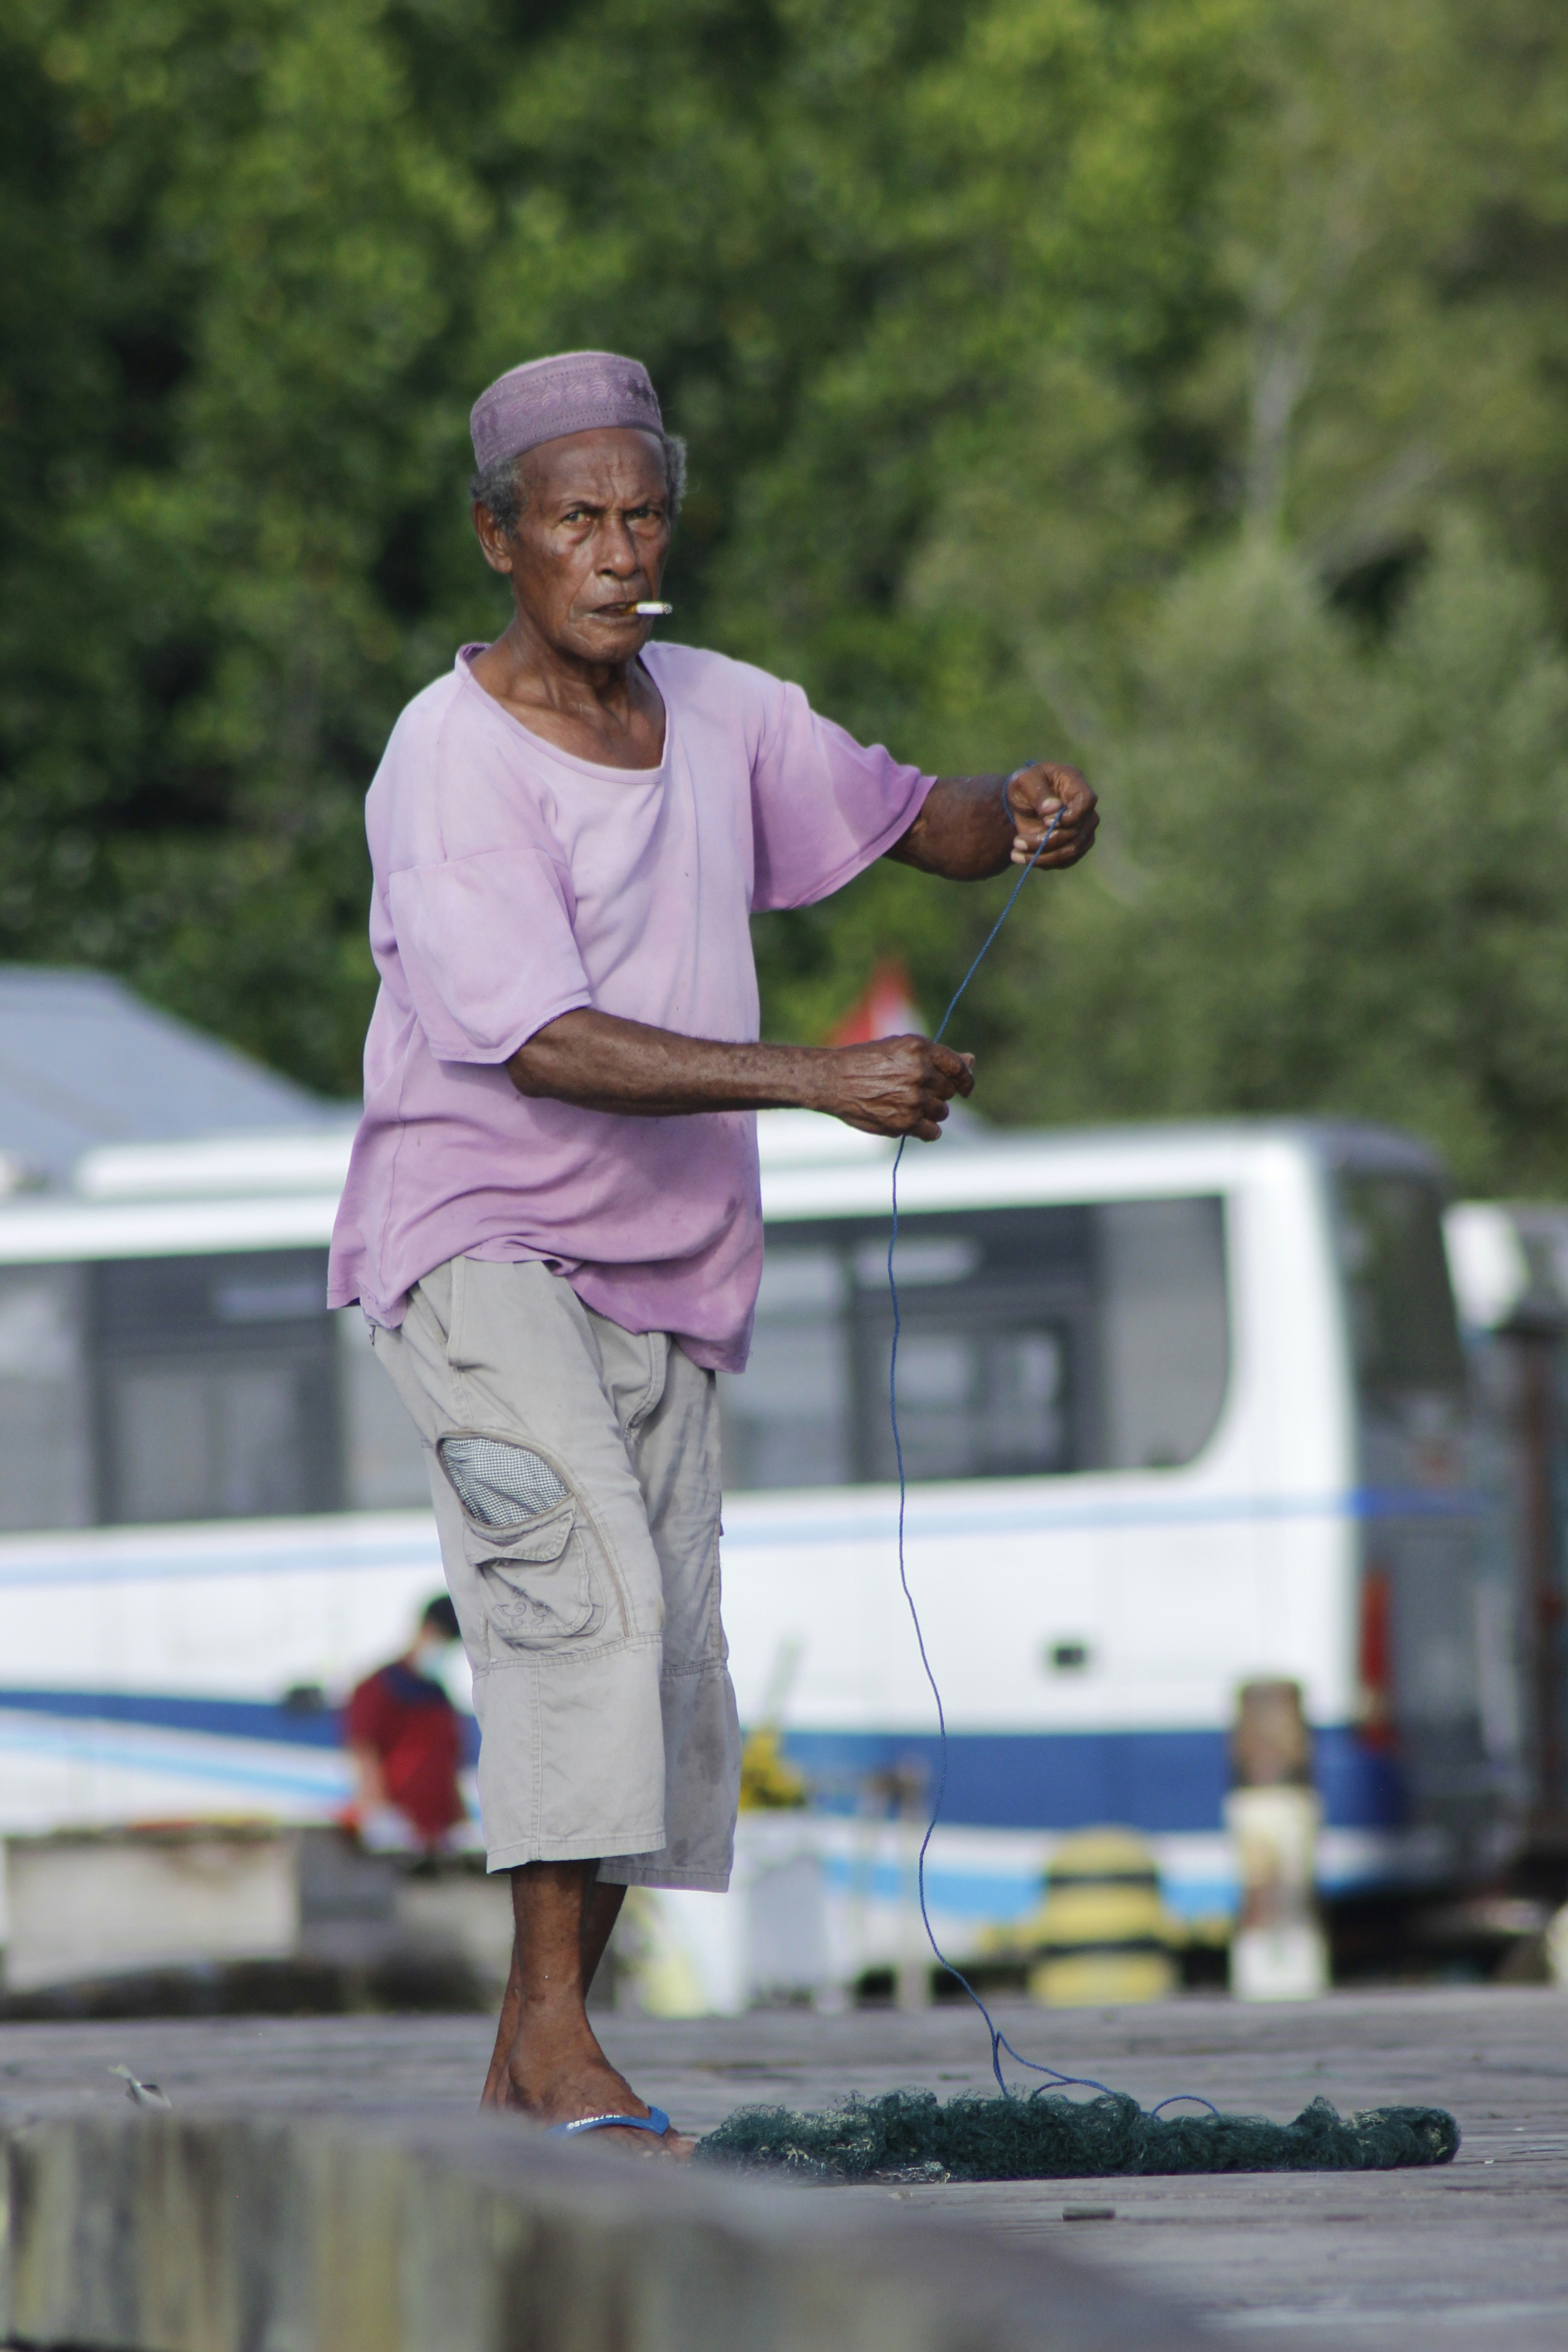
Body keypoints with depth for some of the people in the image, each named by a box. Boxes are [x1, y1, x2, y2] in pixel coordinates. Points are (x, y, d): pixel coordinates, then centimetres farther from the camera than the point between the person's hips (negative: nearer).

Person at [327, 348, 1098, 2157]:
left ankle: (521, 2083, 13)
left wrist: (1016, 815, -6)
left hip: (660, 1269, 7)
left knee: (662, 1665, 5)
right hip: (477, 1241, -7)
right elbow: (545, 1044, -25)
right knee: (585, 1582, -25)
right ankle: (555, 2027, -25)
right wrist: (817, 1080, -33)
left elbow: (904, 820, 19)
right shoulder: (451, 763, -15)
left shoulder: (719, 717, 7)